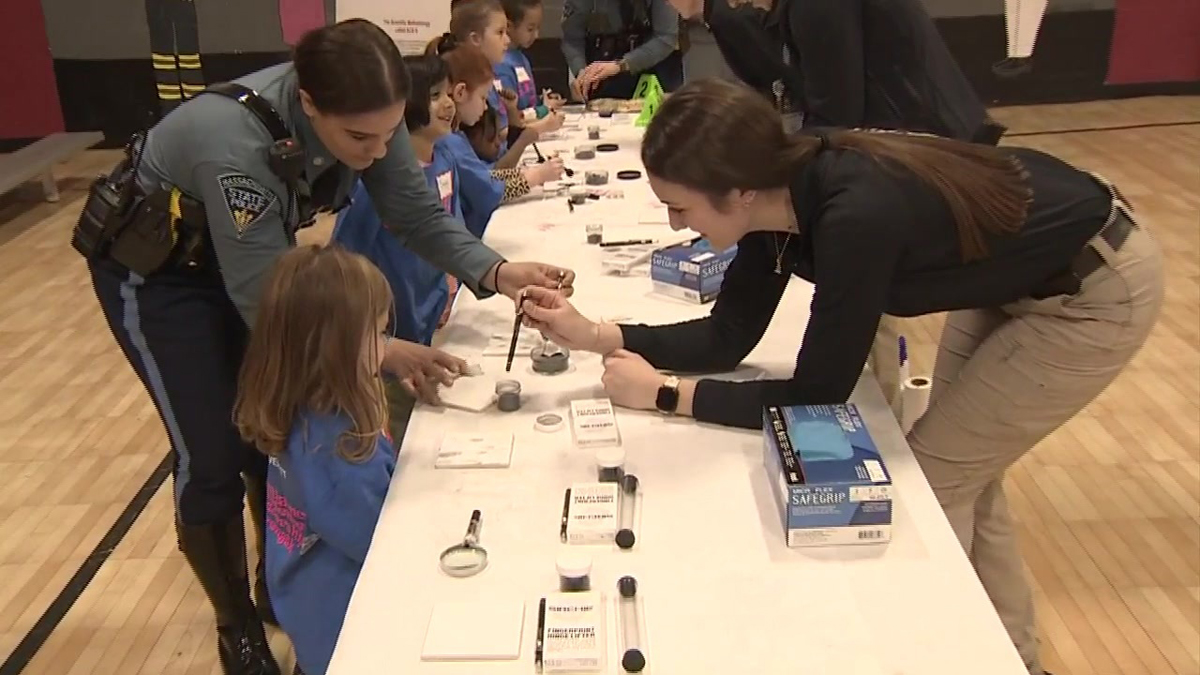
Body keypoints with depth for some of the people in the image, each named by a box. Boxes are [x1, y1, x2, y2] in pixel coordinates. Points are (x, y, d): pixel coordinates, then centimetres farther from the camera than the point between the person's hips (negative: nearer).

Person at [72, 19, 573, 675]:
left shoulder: (362, 114, -22)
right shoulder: (235, 143, -41)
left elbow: (418, 214, -14)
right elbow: (266, 302, -36)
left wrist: (495, 273, -29)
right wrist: (378, 350, -40)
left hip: (249, 255, 6)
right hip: (155, 269, -6)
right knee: (215, 454, -4)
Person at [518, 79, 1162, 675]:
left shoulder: (856, 215, -39)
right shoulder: (785, 186, -14)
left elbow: (817, 397, -29)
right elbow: (728, 338, -4)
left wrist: (663, 393, -24)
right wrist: (595, 335, -11)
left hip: (1093, 292, -8)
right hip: (1013, 272, 8)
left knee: (930, 477, -1)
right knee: (954, 468, 16)